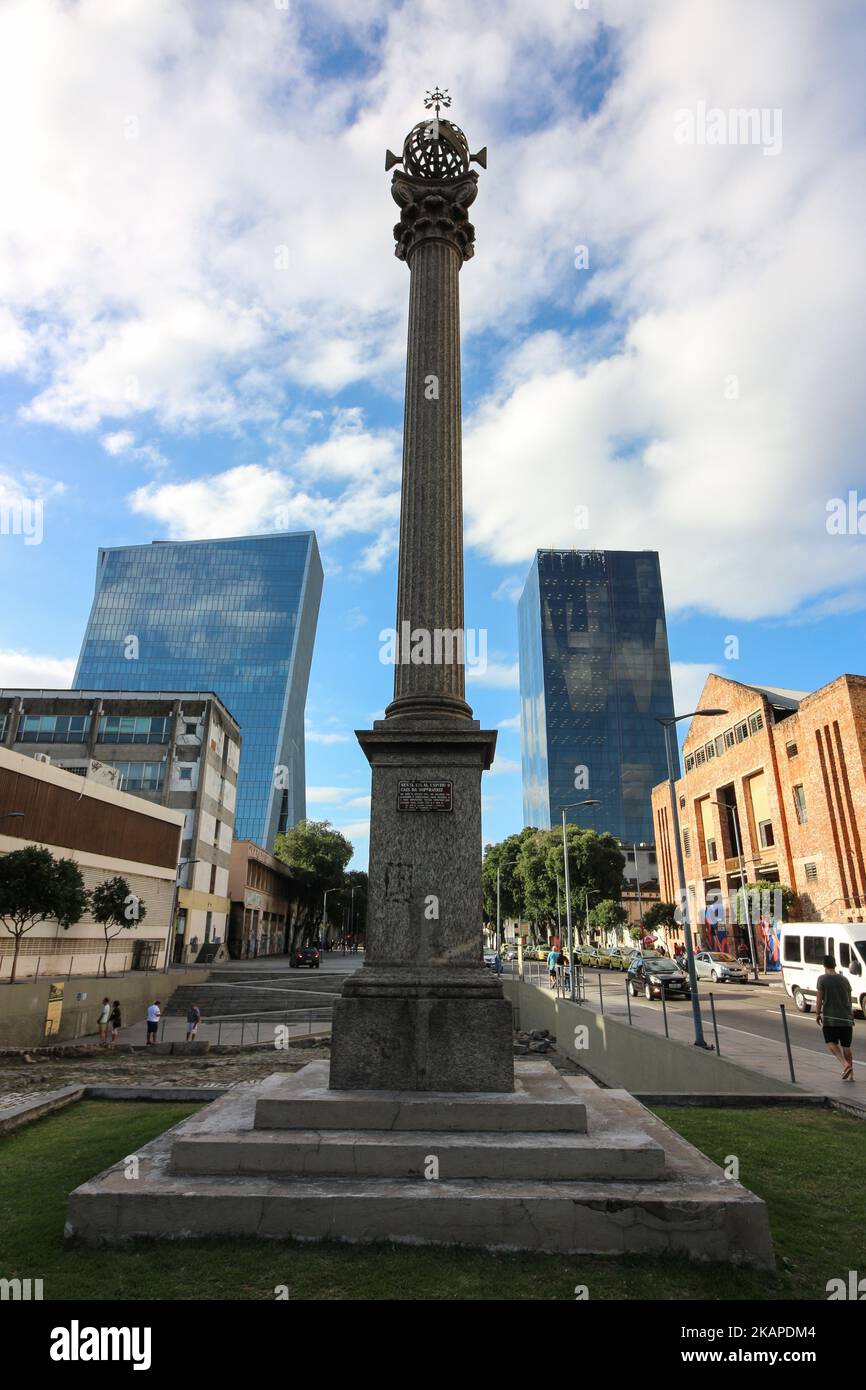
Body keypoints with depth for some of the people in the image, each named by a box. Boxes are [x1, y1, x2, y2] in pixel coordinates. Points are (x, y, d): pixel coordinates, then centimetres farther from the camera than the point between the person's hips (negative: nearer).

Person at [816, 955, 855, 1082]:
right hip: (846, 1017, 5)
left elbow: (820, 998, -6)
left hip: (830, 1017, -5)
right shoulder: (844, 979, 8)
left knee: (831, 1043, 6)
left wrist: (818, 1014, 5)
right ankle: (850, 1074, 13)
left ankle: (845, 1064, -15)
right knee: (846, 1046, 13)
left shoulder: (822, 979, -5)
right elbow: (849, 999, 14)